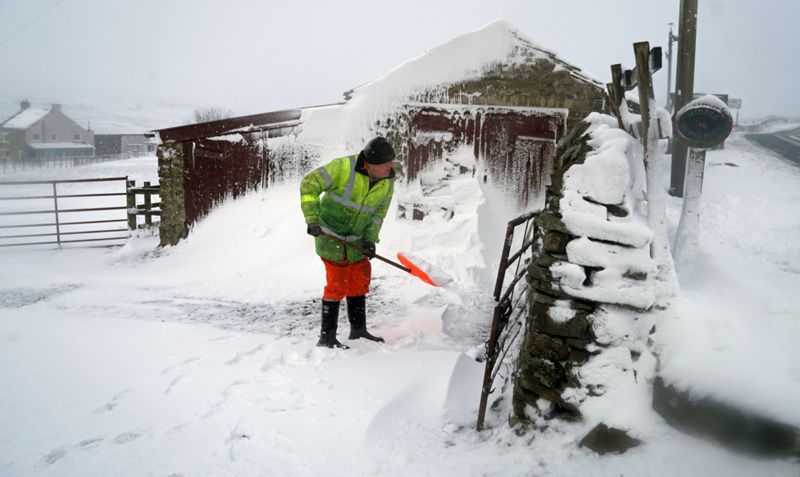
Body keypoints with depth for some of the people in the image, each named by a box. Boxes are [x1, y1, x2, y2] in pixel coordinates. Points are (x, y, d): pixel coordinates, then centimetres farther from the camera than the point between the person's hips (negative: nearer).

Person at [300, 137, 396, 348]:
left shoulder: (388, 182, -6)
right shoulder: (344, 167, -25)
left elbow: (379, 212, 5)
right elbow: (309, 184, -21)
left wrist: (370, 239, -8)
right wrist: (312, 218, -26)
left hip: (356, 240, 7)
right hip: (330, 236, -6)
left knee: (359, 282, 14)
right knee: (337, 284, -5)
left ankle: (358, 330, 30)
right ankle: (327, 337, 7)